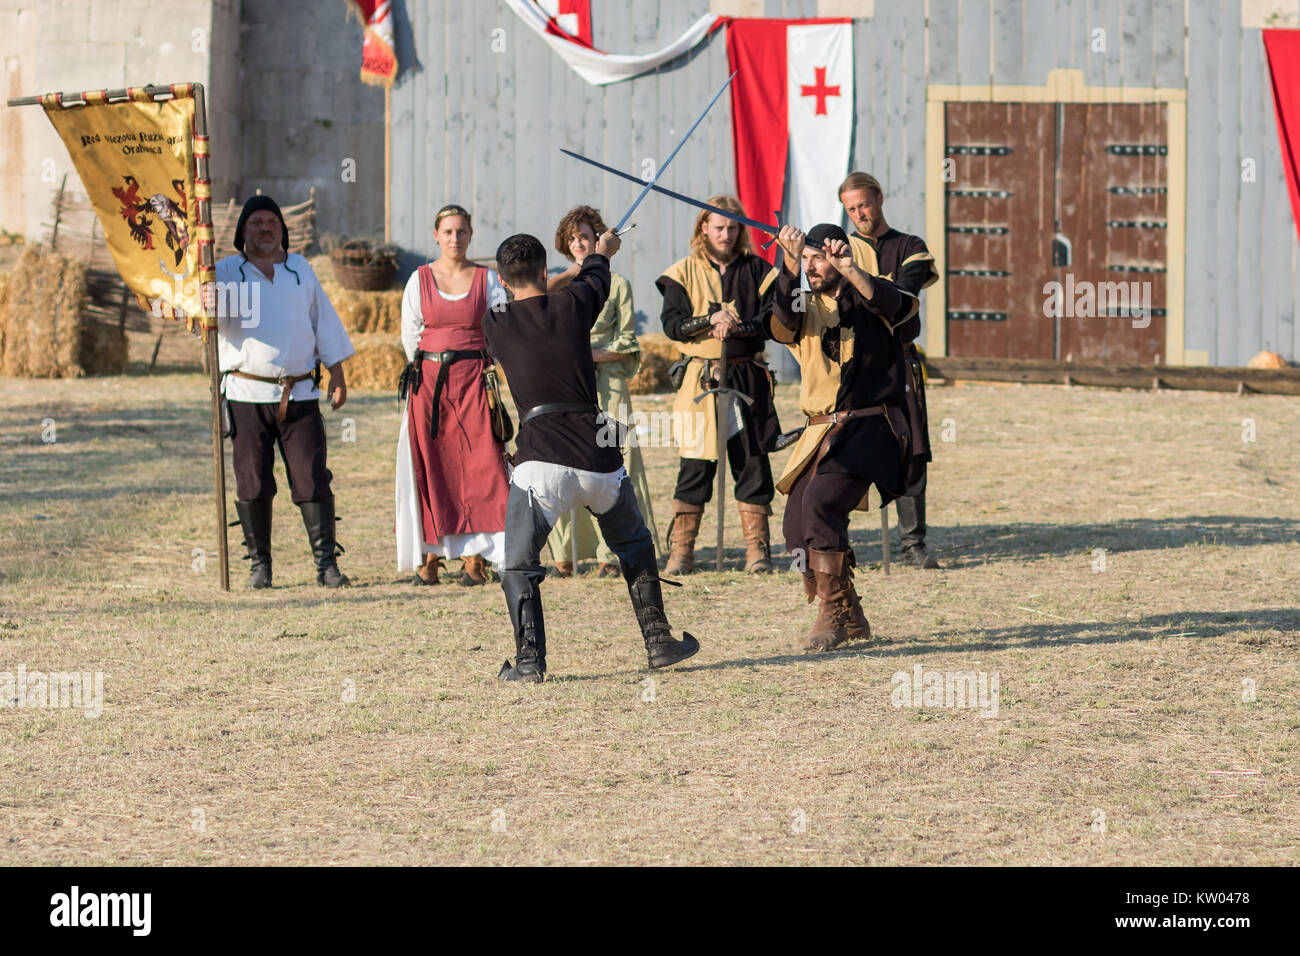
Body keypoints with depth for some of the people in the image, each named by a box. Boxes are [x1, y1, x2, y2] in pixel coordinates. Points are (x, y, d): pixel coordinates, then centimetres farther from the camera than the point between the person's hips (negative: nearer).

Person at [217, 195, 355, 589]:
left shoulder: (301, 270, 15)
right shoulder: (227, 272, 8)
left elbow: (324, 324, 18)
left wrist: (338, 377, 13)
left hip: (300, 394, 1)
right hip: (247, 394, -1)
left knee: (312, 480, -5)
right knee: (253, 484, -1)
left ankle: (326, 561, -3)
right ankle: (259, 563, 9)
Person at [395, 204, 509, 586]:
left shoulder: (487, 279, 5)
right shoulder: (420, 279, 6)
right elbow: (410, 334, 12)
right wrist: (428, 370, 12)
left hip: (473, 379, -1)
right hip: (428, 379, 1)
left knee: (478, 464, -8)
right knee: (429, 465, -1)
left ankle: (474, 557, -7)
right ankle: (429, 555, 3)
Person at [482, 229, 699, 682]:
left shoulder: (496, 324, 6)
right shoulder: (572, 305, 7)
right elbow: (595, 281, 31)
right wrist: (602, 252, 56)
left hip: (541, 459, -2)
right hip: (598, 454, 2)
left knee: (519, 565, 5)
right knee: (635, 547, 24)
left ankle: (529, 658, -11)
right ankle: (659, 640, 23)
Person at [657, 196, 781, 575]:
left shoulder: (756, 270, 8)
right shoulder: (685, 272, 6)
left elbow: (772, 321, 0)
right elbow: (672, 323, -2)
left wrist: (738, 327, -17)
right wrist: (711, 320, -18)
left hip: (747, 377, 1)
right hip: (700, 377, -1)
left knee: (752, 461, 0)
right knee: (696, 465, -3)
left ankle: (757, 549, 7)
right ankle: (681, 551, 2)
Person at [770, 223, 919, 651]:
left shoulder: (868, 300, 2)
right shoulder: (806, 307, 12)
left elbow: (890, 302, -23)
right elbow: (784, 315, -11)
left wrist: (850, 271, -41)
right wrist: (790, 265, -31)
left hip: (870, 427, -6)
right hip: (822, 432, 6)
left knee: (820, 501, -26)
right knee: (798, 528, 0)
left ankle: (834, 613, -17)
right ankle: (850, 620, 19)